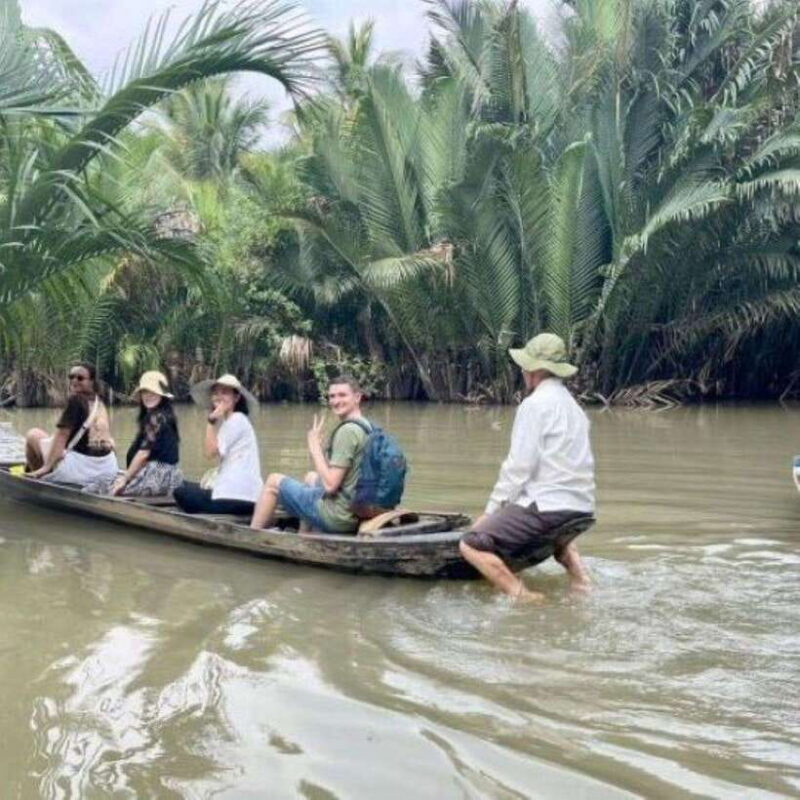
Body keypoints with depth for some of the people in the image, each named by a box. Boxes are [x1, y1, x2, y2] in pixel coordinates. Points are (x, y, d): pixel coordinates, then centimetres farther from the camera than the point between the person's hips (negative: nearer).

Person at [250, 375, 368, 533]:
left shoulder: (347, 430, -20)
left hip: (337, 517, -9)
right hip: (358, 511, 9)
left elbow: (330, 485, -22)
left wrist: (315, 447, -14)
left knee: (274, 481, 6)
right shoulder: (366, 426, 8)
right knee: (311, 477, 34)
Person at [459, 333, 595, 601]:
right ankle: (579, 577, 21)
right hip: (580, 507, 9)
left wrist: (492, 508, -6)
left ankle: (523, 597, -22)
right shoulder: (571, 405, 19)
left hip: (547, 506, -9)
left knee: (471, 545, -9)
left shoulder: (535, 404, -9)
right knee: (555, 529, 43)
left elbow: (519, 466, -13)